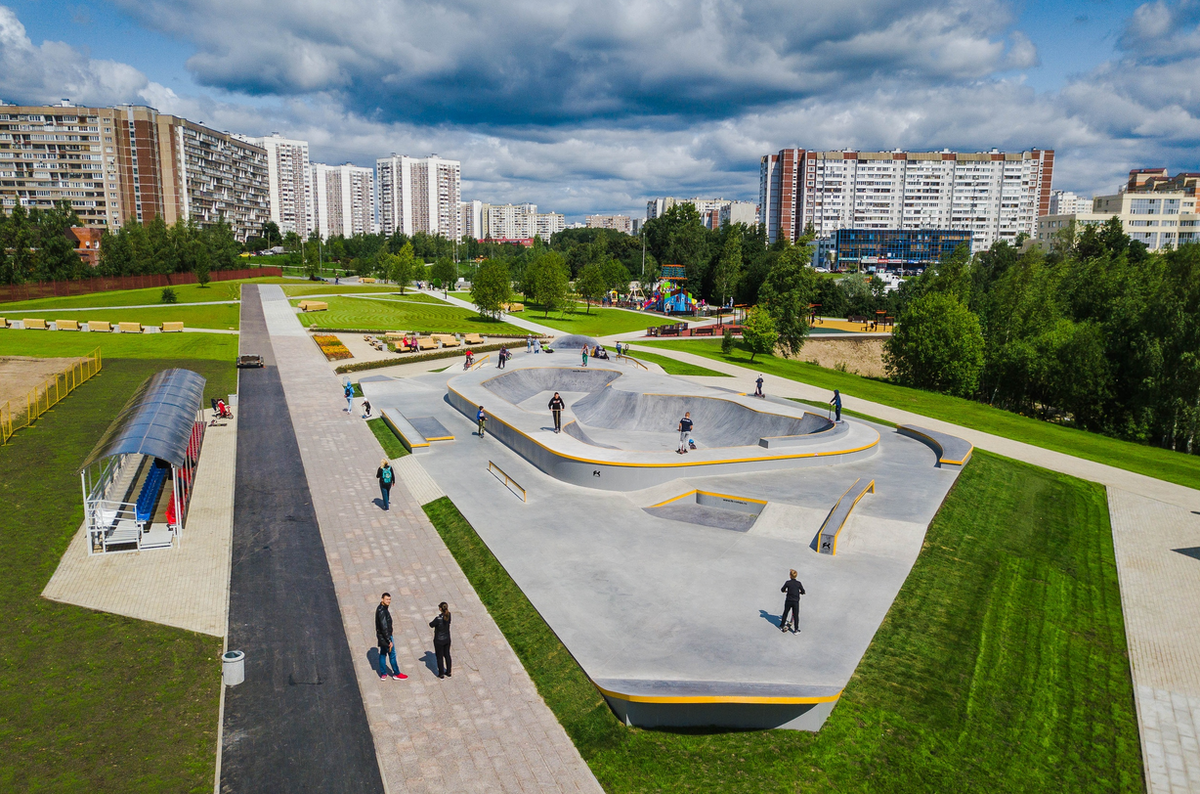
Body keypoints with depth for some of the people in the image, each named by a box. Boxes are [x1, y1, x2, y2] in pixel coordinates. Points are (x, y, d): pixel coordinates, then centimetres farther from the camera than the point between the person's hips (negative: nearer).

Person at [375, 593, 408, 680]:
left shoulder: (380, 608, 6)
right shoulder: (382, 611, -26)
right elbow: (384, 627, -28)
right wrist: (389, 641, -25)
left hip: (381, 636, 10)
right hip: (385, 636, -10)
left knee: (382, 654, 16)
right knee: (392, 655, 5)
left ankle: (383, 674, 25)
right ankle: (396, 674, 18)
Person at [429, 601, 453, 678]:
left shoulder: (438, 619, -28)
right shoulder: (448, 616, -11)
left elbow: (431, 625, -13)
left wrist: (430, 622, 6)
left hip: (439, 641, -6)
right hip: (447, 639, 6)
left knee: (440, 657, 10)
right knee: (447, 655, 20)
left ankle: (441, 674, 21)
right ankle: (448, 672, 31)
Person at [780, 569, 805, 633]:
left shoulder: (787, 582, -11)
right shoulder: (798, 583, -9)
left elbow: (782, 590, 2)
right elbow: (803, 592, 1)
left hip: (788, 601, 0)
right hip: (796, 602, 0)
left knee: (785, 613, 19)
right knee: (796, 615, 11)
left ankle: (782, 626, 31)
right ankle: (796, 630, 16)